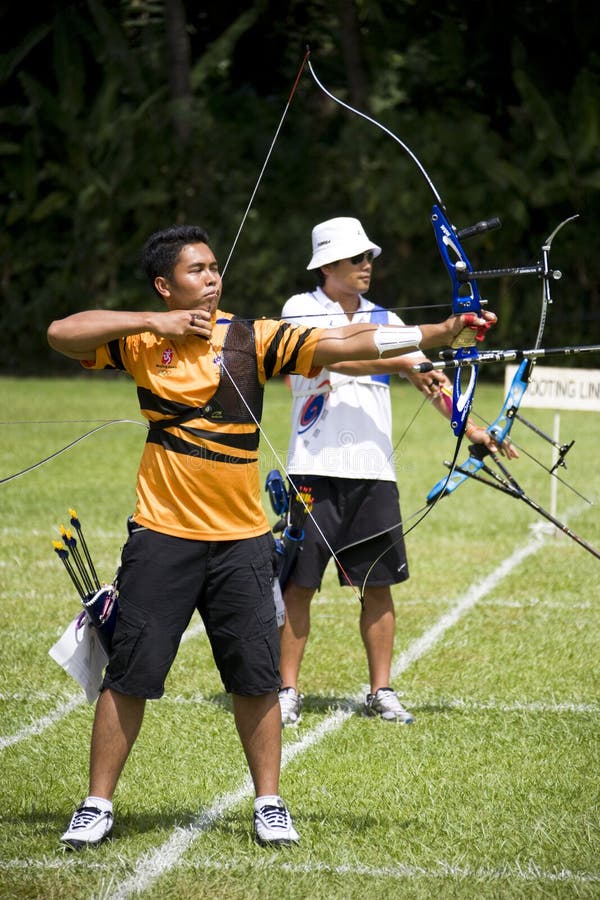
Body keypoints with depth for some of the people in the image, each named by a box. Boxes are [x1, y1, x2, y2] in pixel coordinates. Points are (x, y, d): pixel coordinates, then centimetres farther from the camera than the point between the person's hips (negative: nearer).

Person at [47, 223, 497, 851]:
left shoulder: (251, 339, 0)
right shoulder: (142, 342, 0)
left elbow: (342, 345, -7)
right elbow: (61, 333, -9)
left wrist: (441, 332, -17)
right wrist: (153, 324, -13)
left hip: (241, 539, 1)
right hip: (162, 538, -1)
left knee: (256, 678, 5)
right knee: (129, 674, 1)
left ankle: (268, 803, 18)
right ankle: (97, 805, 11)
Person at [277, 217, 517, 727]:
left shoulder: (383, 319, 13)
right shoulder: (302, 310, -1)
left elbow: (428, 379, 7)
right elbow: (334, 356, -18)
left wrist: (471, 427, -6)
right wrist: (403, 365, -25)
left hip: (374, 471, 4)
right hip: (316, 469, -4)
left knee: (378, 582, 5)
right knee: (299, 581, 0)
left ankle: (381, 692, 14)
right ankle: (288, 690, 9)